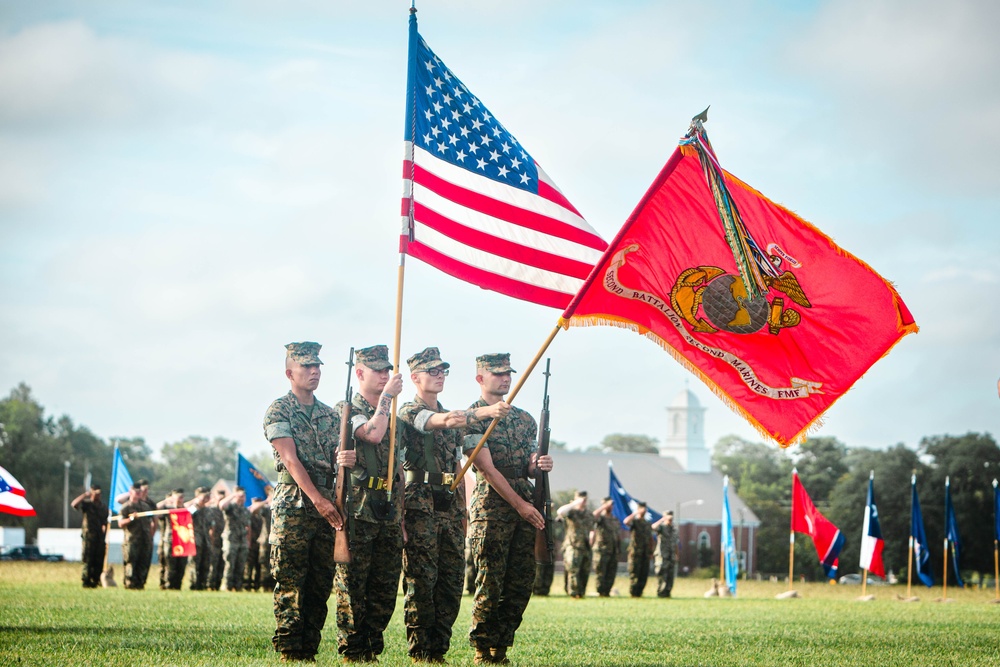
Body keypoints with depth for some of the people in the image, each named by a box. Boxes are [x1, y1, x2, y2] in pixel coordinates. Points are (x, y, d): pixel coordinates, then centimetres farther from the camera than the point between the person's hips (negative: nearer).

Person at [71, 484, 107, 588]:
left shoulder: (103, 506, 14)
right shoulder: (87, 504, -1)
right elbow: (74, 504, -21)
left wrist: (105, 536, 12)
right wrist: (85, 495, -18)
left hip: (100, 536, 5)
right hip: (89, 535, -5)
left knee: (99, 560, 4)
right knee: (88, 560, -4)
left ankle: (96, 580, 12)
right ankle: (86, 582, -1)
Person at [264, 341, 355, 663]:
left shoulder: (330, 415, 18)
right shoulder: (279, 411, -1)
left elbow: (339, 455, 15)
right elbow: (290, 459, -10)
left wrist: (348, 457, -12)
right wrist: (318, 499, -19)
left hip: (327, 506, 6)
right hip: (293, 504, -6)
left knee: (320, 584, 5)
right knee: (290, 583, -7)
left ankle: (309, 649, 10)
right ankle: (289, 651, -5)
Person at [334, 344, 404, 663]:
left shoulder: (392, 414, 19)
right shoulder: (345, 410, -3)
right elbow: (372, 433, -24)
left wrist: (401, 517, 19)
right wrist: (388, 395, -14)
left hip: (388, 515, 7)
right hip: (358, 513, -7)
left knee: (385, 591, 7)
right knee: (352, 588, -4)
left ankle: (372, 650, 14)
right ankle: (351, 652, 1)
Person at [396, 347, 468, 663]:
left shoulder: (451, 418, 22)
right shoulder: (409, 411, -3)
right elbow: (436, 421, -24)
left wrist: (463, 509, 17)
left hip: (449, 508, 7)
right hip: (421, 505, -7)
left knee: (452, 580, 4)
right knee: (421, 580, -8)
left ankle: (439, 649, 10)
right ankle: (420, 652, -4)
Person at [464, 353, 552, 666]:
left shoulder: (524, 419, 18)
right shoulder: (472, 417, -3)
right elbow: (487, 469, -11)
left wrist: (539, 465, -5)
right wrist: (520, 504, -14)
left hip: (525, 506, 6)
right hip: (492, 507, -6)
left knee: (521, 583, 3)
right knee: (491, 583, -7)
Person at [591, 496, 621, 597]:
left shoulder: (615, 520, 17)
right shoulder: (601, 518, -3)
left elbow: (619, 533, 22)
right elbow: (595, 515, -28)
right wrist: (605, 506, -24)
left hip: (614, 551, 6)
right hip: (601, 550, -6)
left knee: (611, 574, 6)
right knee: (600, 573, -5)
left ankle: (607, 591, 13)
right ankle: (600, 592, -1)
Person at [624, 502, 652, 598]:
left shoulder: (647, 524, 18)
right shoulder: (634, 521, -1)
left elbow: (651, 538, 21)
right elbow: (626, 521, -25)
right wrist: (635, 513, -20)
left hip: (645, 552, 6)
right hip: (635, 550, -6)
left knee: (644, 573, 4)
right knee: (634, 572, -6)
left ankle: (639, 592, 10)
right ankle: (633, 592, -3)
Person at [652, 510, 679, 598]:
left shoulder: (674, 529, 15)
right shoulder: (661, 527, -5)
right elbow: (653, 527, -30)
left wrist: (676, 555, 17)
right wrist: (662, 519, -24)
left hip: (671, 557, 6)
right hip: (662, 555, -6)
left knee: (670, 576, 6)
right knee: (662, 575, -7)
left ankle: (667, 592, 12)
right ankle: (660, 593, -3)